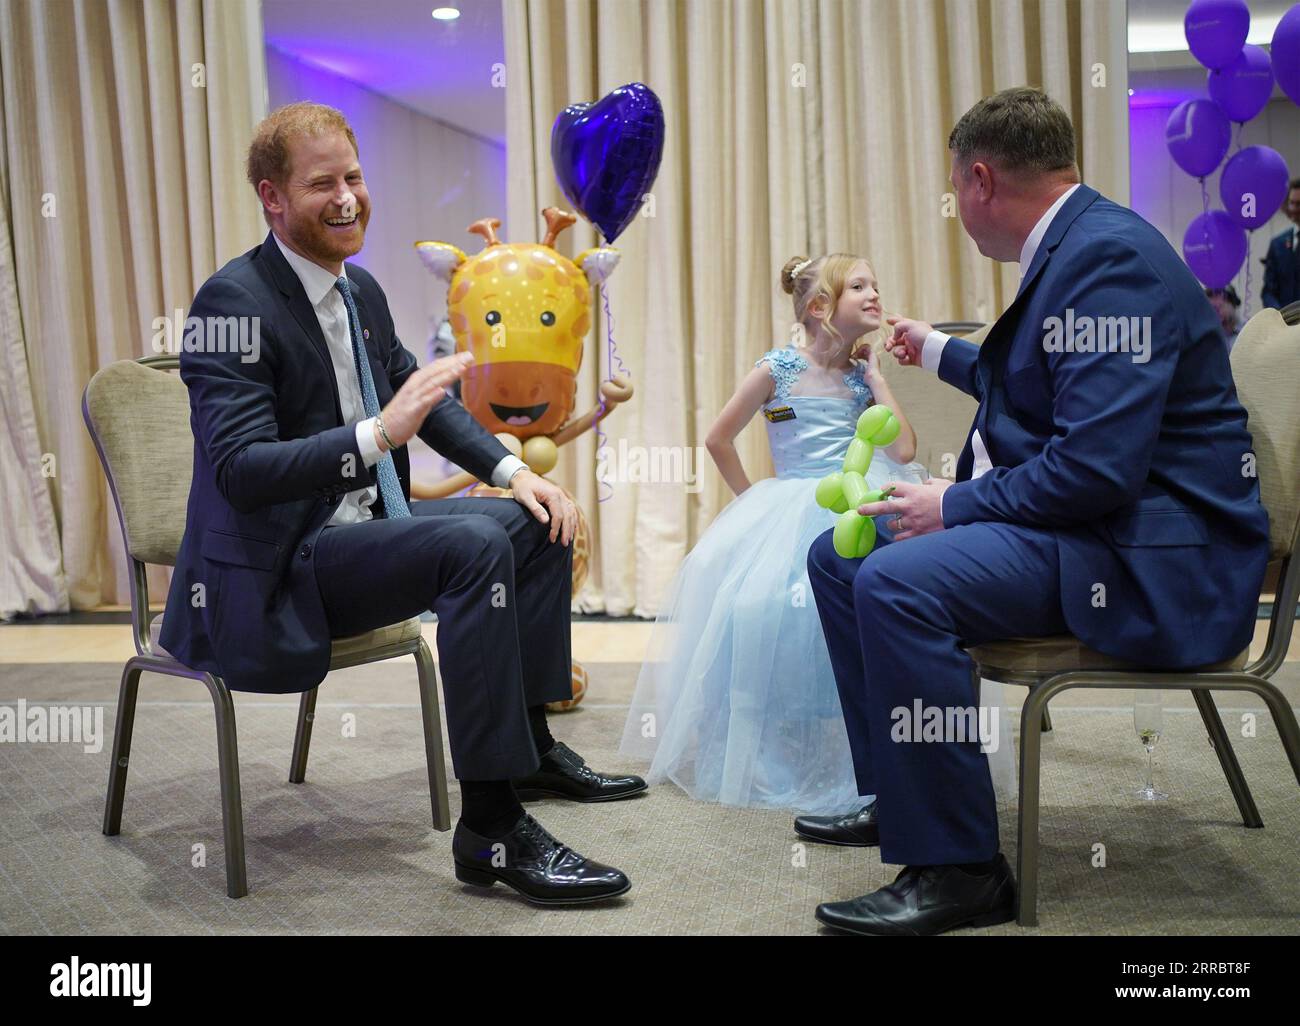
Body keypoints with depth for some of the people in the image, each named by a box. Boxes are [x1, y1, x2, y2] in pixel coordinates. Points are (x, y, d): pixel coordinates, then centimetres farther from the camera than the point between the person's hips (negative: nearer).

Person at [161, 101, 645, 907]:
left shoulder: (361, 289, 9)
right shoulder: (233, 302, -17)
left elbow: (425, 396, 19)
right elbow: (238, 470, -26)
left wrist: (512, 469, 3)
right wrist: (379, 434, -37)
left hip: (365, 526, 9)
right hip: (274, 573, -9)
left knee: (537, 520, 7)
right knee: (476, 545, -29)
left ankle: (533, 744, 18)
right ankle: (490, 827, -25)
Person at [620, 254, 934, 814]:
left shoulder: (860, 376, 12)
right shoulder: (779, 367, 0)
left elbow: (903, 452, 0)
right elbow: (718, 438, 7)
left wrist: (875, 376, 4)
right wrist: (750, 498, 8)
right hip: (791, 512, -3)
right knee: (762, 604, -26)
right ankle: (759, 748, -4)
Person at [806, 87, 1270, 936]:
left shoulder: (1112, 257, -19)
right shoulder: (1071, 247, 12)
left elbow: (1098, 467, -27)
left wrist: (955, 505, -16)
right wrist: (937, 351, 42)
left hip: (1151, 561, -11)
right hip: (1075, 518, 11)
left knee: (895, 582, -30)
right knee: (839, 556, 8)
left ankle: (958, 870, -17)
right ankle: (894, 794, 18)